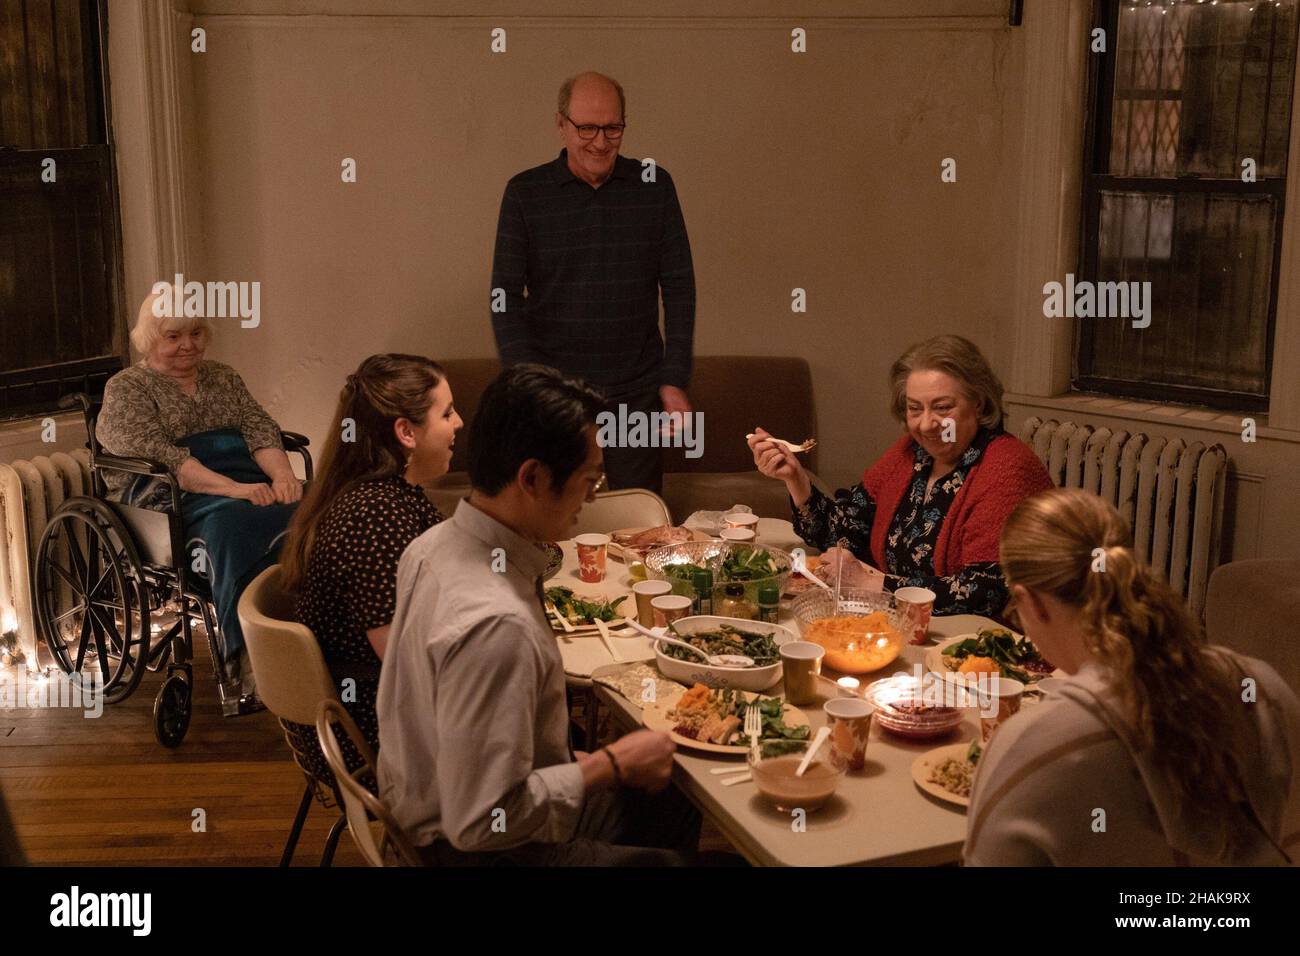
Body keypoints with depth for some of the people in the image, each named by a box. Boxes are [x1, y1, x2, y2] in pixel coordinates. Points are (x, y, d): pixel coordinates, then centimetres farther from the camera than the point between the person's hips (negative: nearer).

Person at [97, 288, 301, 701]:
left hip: (245, 481, 5)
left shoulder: (223, 377, 25)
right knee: (230, 524, -39)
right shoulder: (125, 388, 8)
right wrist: (232, 488, -22)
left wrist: (283, 475, -13)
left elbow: (260, 429, 11)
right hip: (169, 495, -5)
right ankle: (251, 663, -47)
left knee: (304, 511, -30)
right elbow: (156, 454, -9)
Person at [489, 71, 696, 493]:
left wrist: (674, 381, -1)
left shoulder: (654, 185, 4)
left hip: (637, 395, 1)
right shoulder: (526, 193, 0)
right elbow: (505, 296, -1)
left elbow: (678, 285, 5)